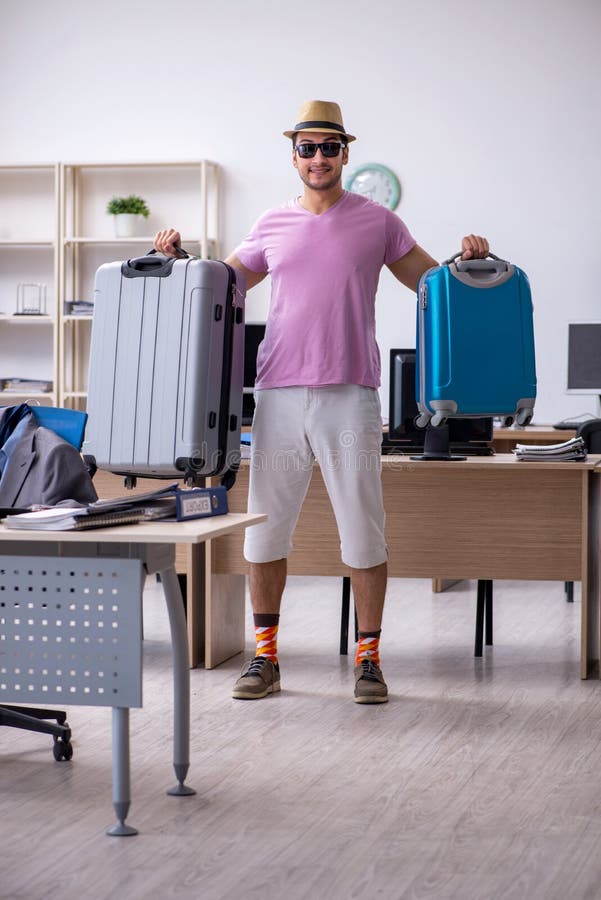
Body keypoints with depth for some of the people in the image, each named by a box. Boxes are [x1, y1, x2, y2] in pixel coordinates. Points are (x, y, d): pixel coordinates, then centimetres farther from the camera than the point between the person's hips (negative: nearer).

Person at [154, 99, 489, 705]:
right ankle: (264, 657, 16)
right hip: (279, 394, 2)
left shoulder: (376, 221, 7)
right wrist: (180, 260, 7)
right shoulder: (272, 225, 12)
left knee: (363, 530, 0)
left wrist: (466, 260, -5)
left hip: (349, 395, -2)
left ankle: (368, 660, 10)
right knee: (263, 528, 5)